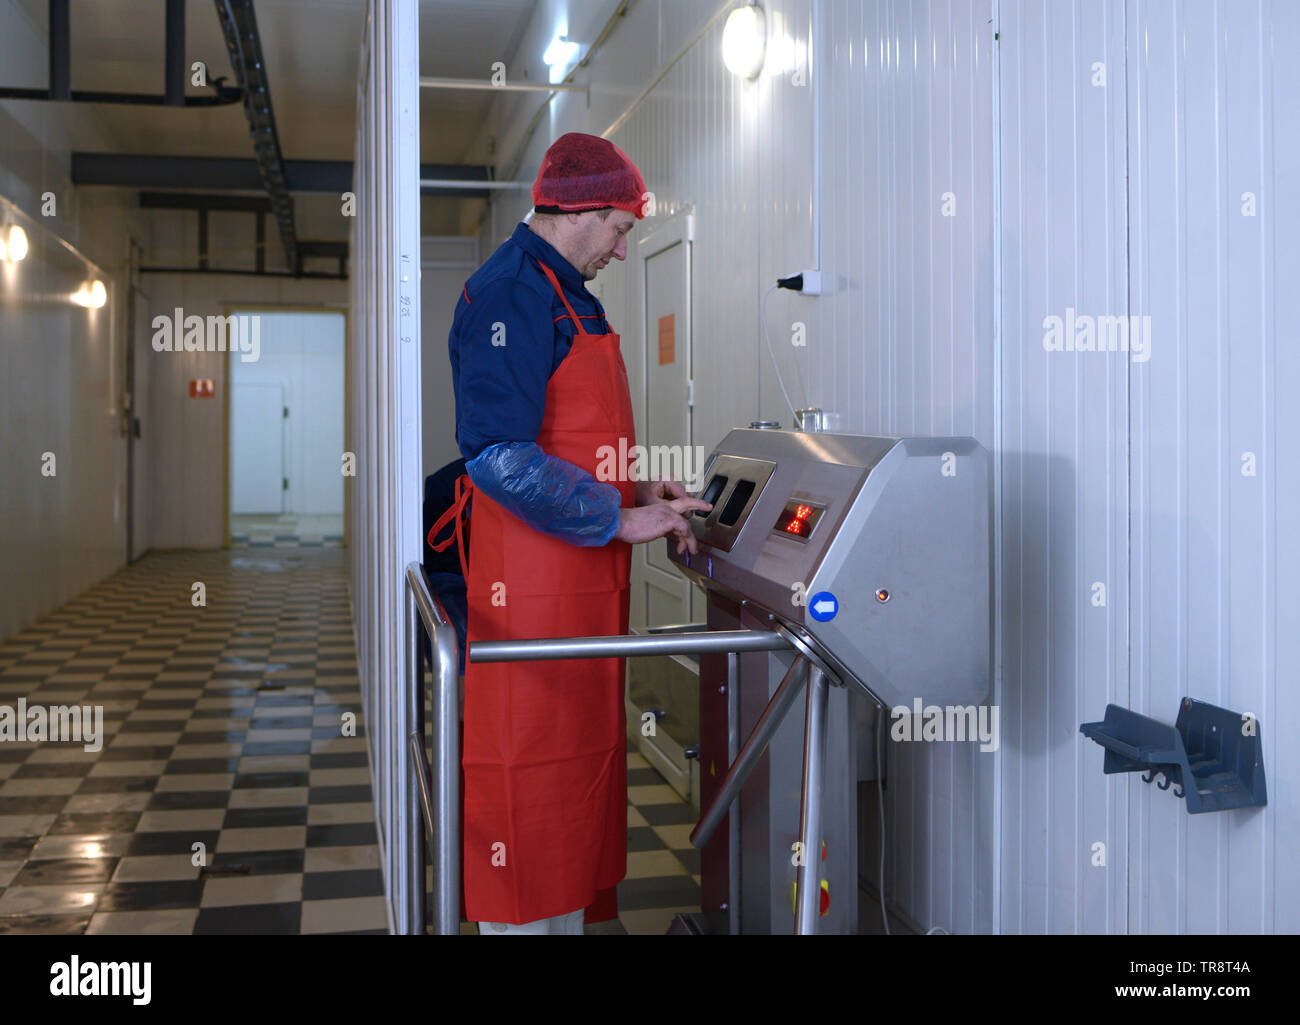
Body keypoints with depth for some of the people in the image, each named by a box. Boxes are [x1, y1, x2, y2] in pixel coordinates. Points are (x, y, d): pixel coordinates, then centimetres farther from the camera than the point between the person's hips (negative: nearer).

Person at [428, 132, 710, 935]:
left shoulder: (570, 294, 17)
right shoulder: (509, 294, -14)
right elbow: (500, 457, -23)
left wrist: (640, 492, 11)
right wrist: (619, 519, -16)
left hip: (586, 581, 10)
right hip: (533, 586, -10)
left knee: (585, 757, 16)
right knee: (530, 778, -2)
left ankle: (576, 911, 28)